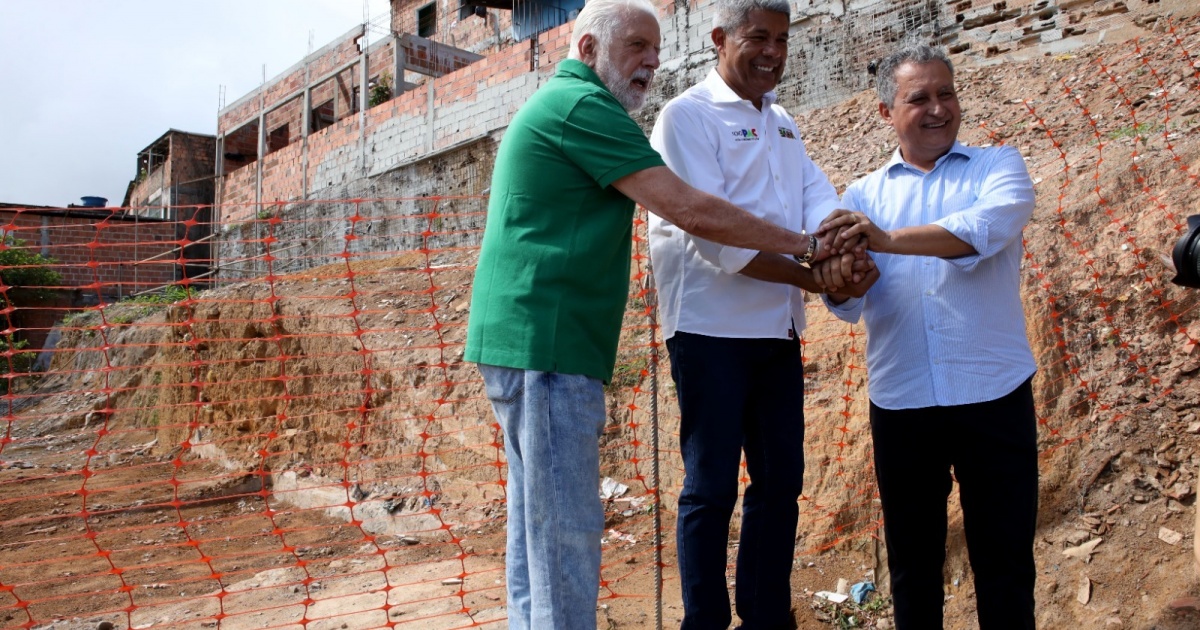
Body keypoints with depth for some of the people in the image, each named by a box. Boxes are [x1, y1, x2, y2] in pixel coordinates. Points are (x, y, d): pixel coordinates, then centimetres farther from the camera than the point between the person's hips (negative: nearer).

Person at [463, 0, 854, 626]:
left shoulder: (555, 103, 23)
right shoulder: (582, 103, -10)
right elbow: (691, 210, -15)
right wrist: (803, 244, -5)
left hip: (526, 343, 11)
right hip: (546, 346, -11)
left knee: (538, 527, 14)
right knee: (566, 532, -6)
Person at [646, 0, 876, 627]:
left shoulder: (783, 124, 17)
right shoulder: (688, 116, -7)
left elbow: (818, 199, 3)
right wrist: (812, 278, -18)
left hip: (778, 331, 8)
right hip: (712, 329, -7)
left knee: (780, 480, 13)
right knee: (711, 487, 2)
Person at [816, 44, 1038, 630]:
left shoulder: (998, 165, 5)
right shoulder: (863, 195, 10)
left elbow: (987, 228, -18)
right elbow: (850, 303, -1)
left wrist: (890, 240, -31)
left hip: (994, 396, -1)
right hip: (900, 403, 2)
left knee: (1004, 560, 10)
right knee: (912, 561, 14)